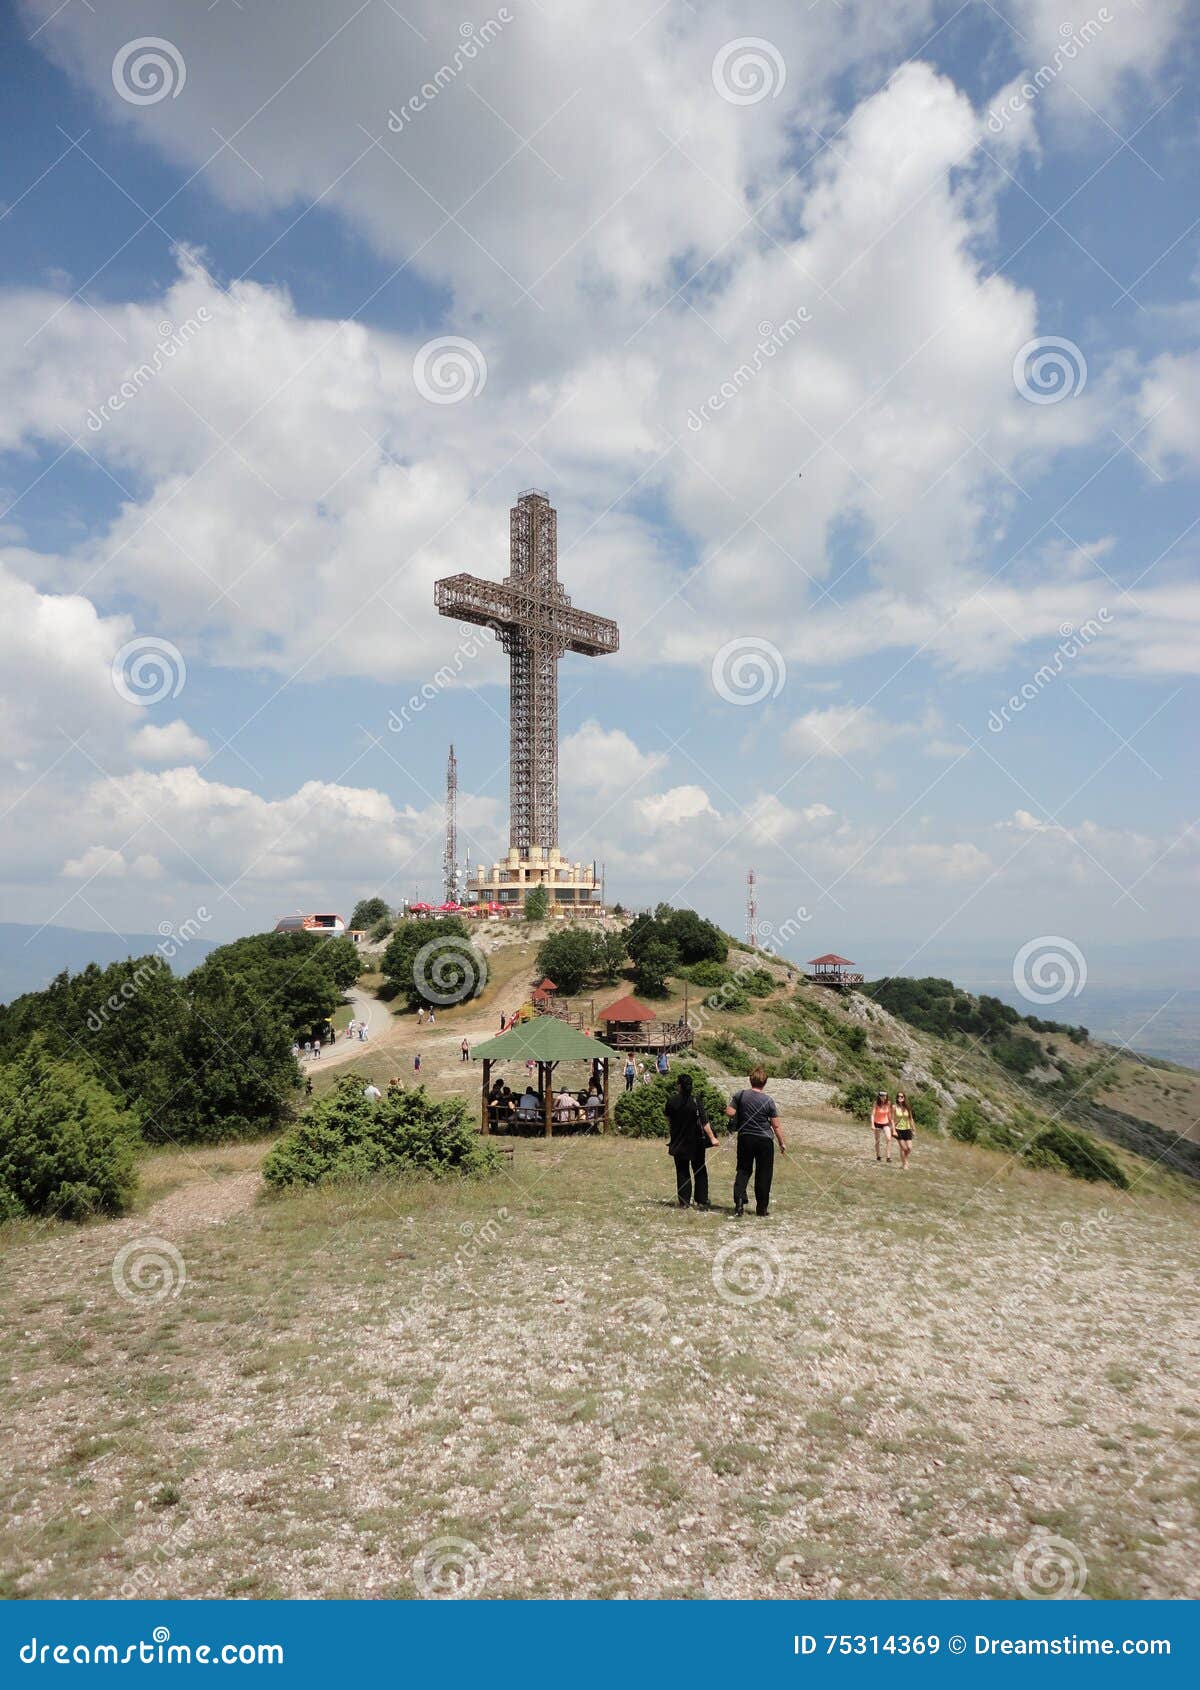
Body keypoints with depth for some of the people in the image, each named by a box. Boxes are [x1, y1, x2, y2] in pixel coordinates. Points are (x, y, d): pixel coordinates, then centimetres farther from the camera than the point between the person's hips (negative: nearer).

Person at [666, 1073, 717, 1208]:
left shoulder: (672, 1100, -9)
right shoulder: (696, 1100, -11)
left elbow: (668, 1118, 5)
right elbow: (704, 1121, -14)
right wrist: (712, 1138, -12)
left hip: (679, 1141, 0)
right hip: (697, 1141, 0)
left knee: (682, 1171, 10)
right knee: (700, 1171, 12)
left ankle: (684, 1202, 7)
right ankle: (702, 1201, 11)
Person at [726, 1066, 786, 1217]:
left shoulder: (740, 1096, -4)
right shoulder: (768, 1100, -8)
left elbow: (730, 1112, -9)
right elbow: (776, 1125, -5)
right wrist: (782, 1143, 4)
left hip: (745, 1138, 2)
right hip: (764, 1140, -2)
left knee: (743, 1170, 12)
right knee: (764, 1174, 8)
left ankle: (739, 1200, -6)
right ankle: (761, 1207, 13)